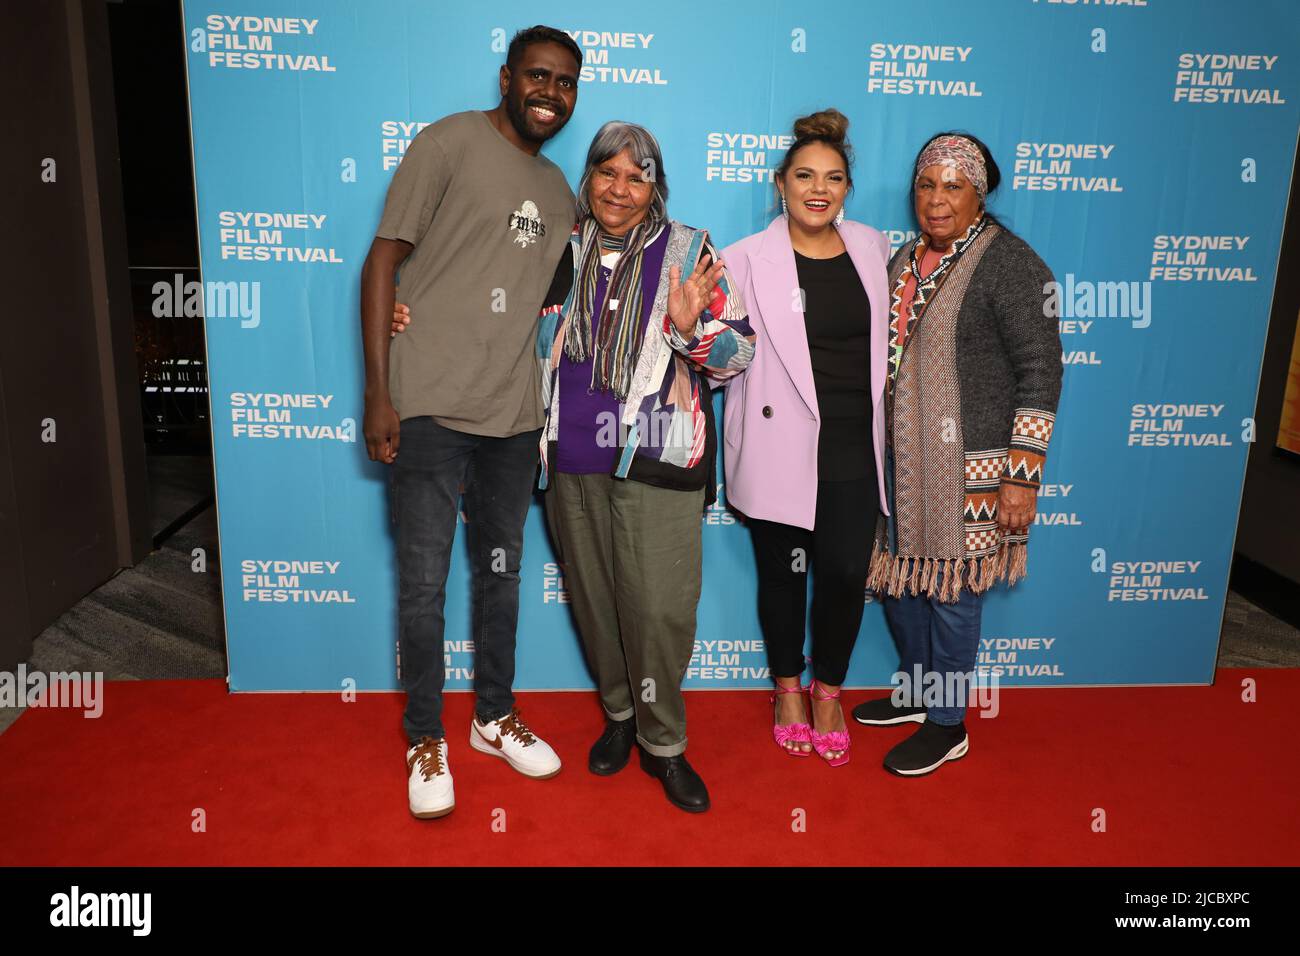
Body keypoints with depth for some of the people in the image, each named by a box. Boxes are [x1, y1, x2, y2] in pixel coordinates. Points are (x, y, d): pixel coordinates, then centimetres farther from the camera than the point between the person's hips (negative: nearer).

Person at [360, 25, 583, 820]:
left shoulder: (558, 190, 15)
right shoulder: (450, 143, -3)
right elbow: (385, 260, -7)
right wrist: (379, 393, -12)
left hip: (513, 414, 6)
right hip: (429, 407, -6)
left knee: (502, 573, 15)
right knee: (424, 585, 2)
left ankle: (496, 716, 33)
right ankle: (426, 739, 22)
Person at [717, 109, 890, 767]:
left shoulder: (872, 250, 7)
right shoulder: (747, 260, -6)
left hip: (853, 449, 3)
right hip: (780, 449, -3)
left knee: (846, 575, 3)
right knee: (783, 573, 11)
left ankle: (828, 688, 30)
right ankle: (787, 688, 36)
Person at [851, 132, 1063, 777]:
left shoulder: (1008, 262, -12)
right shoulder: (904, 261, 10)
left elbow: (1041, 372, -14)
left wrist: (1022, 477, -17)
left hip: (970, 465, -7)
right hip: (904, 457, 7)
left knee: (950, 590, 4)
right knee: (899, 577, 16)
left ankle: (948, 724, 23)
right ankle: (914, 691, 39)